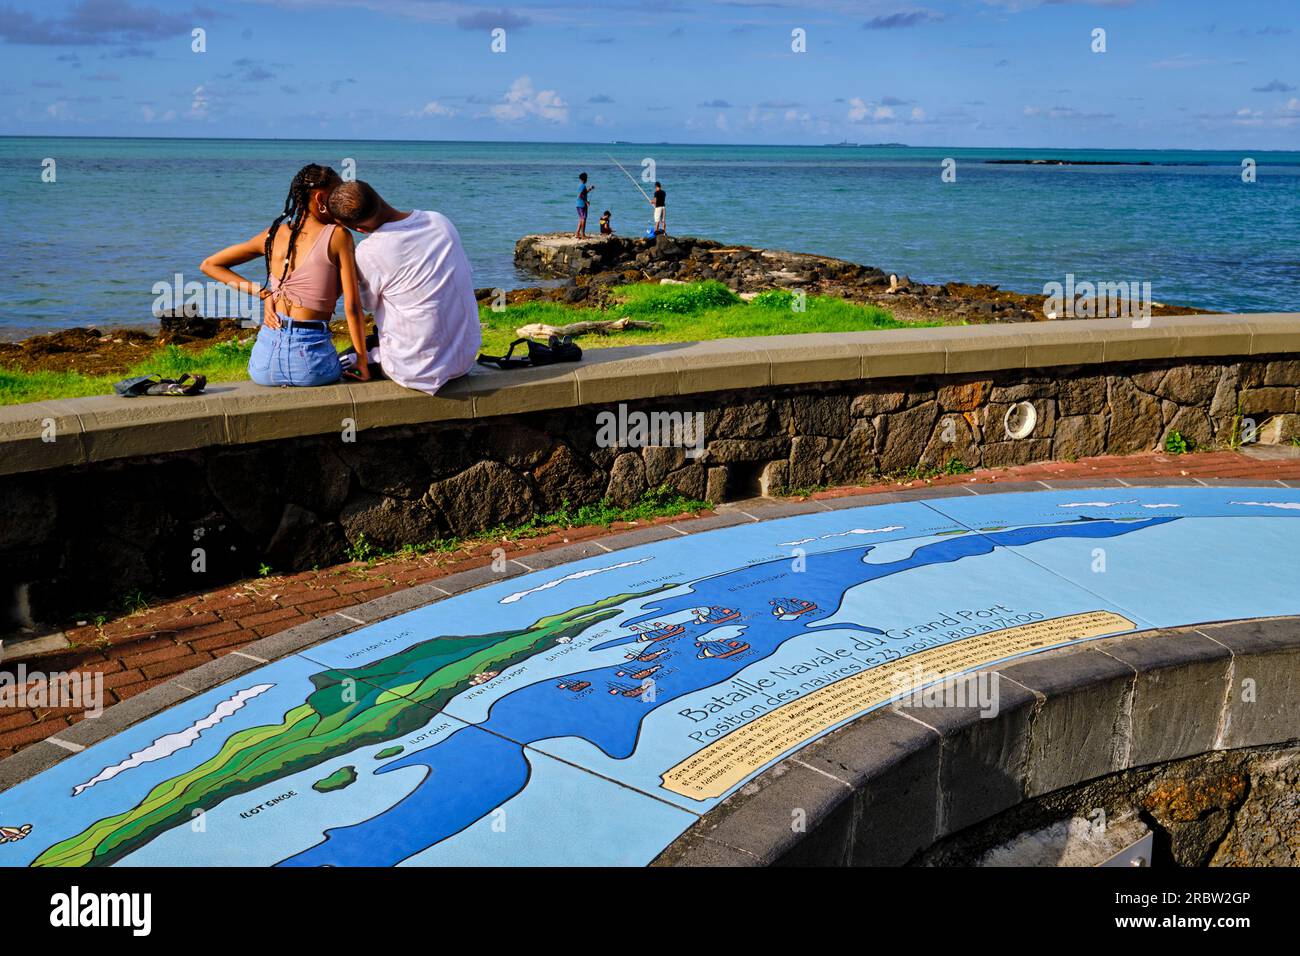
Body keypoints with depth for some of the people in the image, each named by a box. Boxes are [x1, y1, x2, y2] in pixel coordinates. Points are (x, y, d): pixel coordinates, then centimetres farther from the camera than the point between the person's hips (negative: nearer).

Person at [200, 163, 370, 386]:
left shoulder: (273, 234, 11)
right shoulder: (338, 236, -4)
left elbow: (209, 265, 20)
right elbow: (352, 307, -8)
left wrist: (262, 292, 12)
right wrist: (362, 363, -1)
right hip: (310, 365, -4)